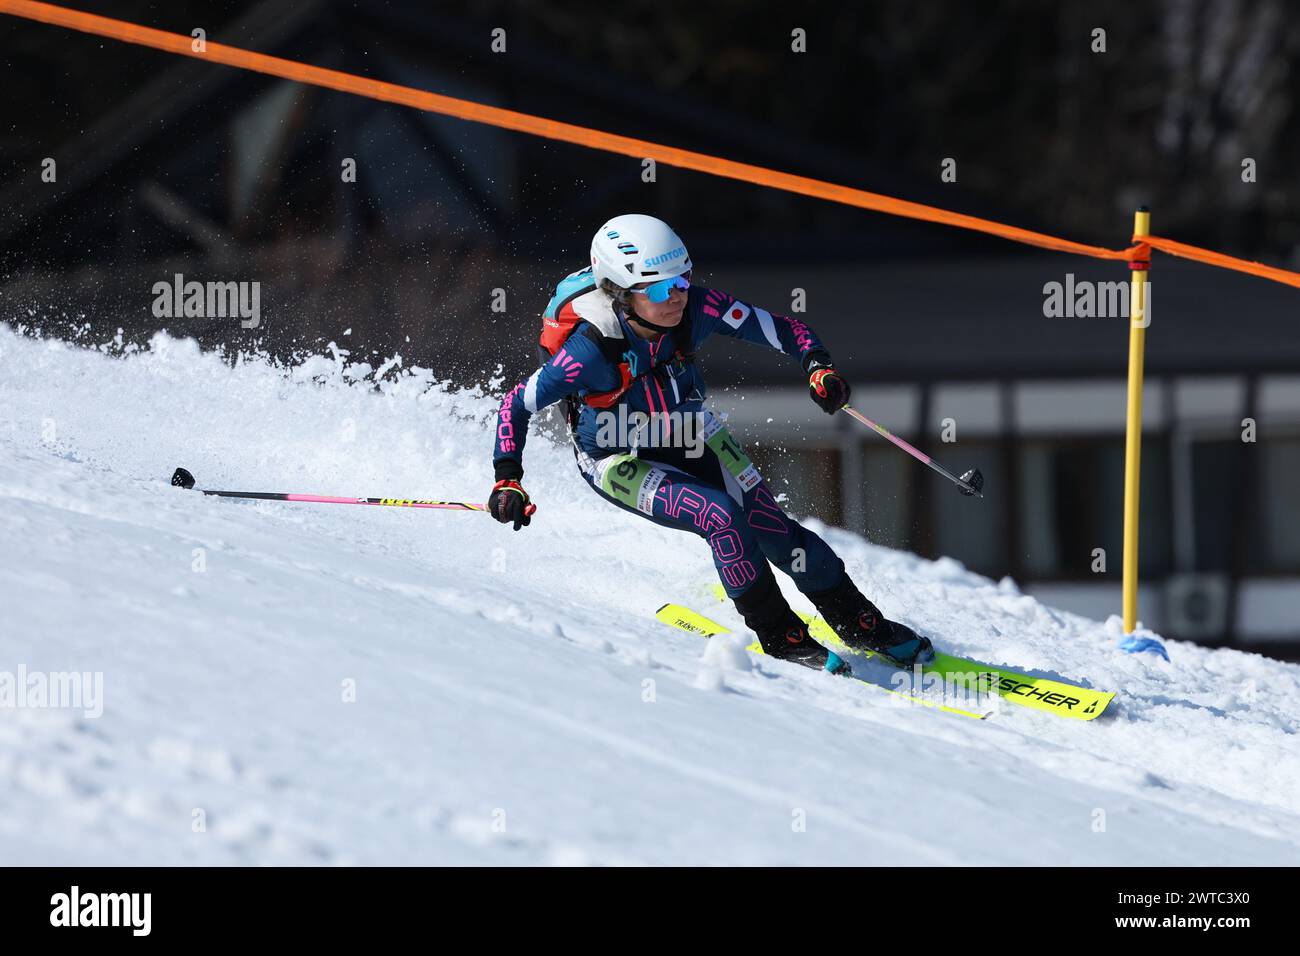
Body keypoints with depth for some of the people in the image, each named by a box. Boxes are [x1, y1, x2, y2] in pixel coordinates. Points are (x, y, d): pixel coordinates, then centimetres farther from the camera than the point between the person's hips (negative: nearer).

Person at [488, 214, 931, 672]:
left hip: (690, 435, 4)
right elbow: (517, 405, -23)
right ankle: (778, 636, -6)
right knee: (722, 516, -24)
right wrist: (507, 480, -31)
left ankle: (861, 623, 15)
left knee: (773, 528, -4)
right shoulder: (591, 350, -35)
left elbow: (784, 329, -18)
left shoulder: (697, 307, -26)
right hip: (619, 460, -4)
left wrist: (818, 366, -36)